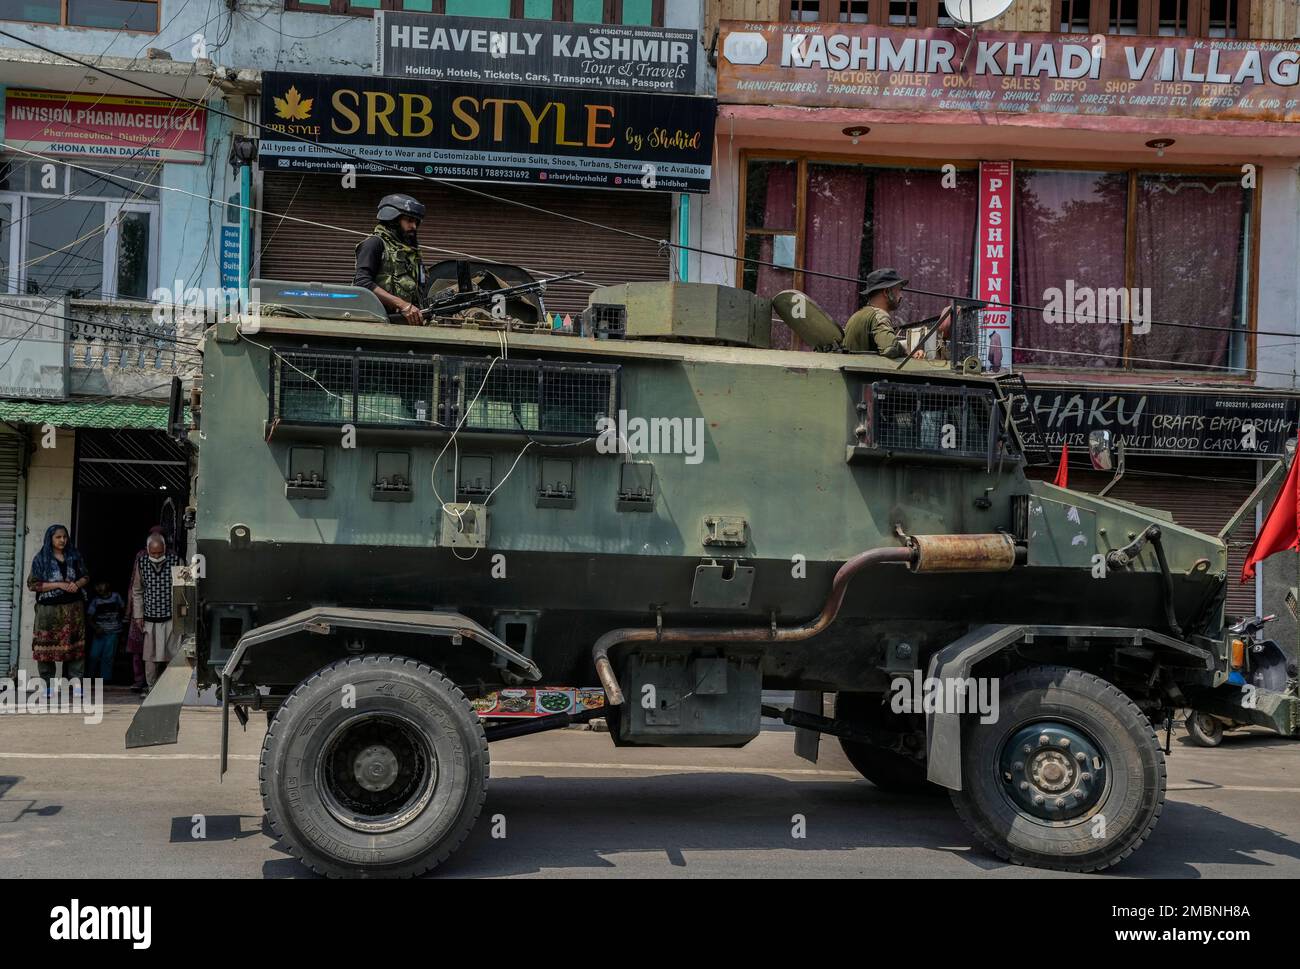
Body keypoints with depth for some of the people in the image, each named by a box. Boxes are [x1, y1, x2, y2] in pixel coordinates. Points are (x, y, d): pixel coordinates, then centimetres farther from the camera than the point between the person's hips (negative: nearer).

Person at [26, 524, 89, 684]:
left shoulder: (74, 557, 12)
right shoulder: (41, 559, 2)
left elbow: (86, 578, 16)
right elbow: (33, 584, -5)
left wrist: (77, 584, -7)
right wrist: (59, 584, -14)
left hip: (73, 608, 2)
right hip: (49, 609, -2)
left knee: (74, 645, -3)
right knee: (47, 646, -5)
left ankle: (75, 681, -1)